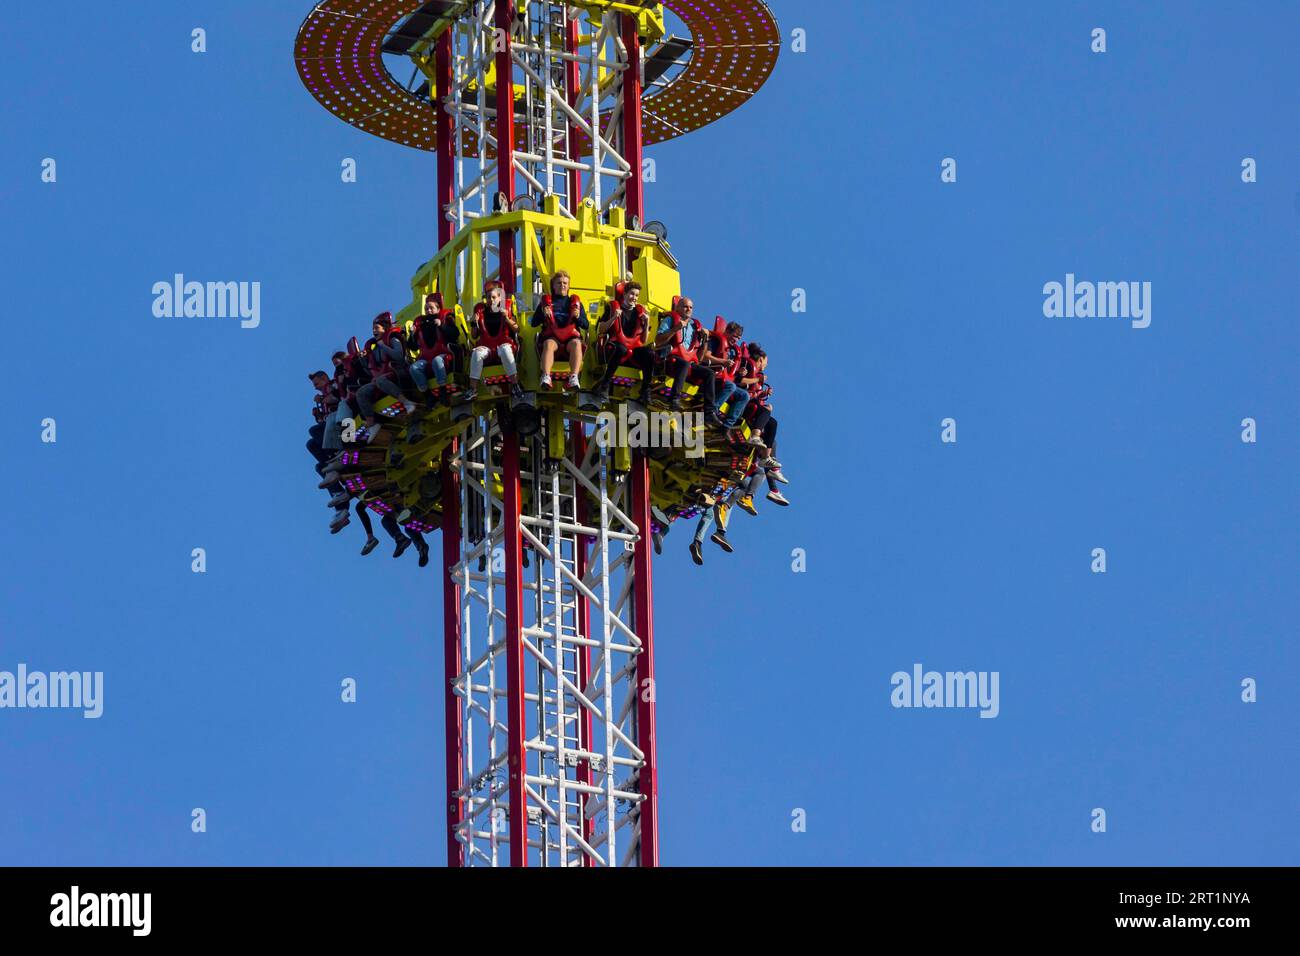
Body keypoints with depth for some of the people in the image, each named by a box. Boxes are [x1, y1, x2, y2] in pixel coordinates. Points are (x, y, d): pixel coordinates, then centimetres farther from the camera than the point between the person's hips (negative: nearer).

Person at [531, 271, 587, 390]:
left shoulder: (575, 302, 23)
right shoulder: (547, 301, 21)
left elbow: (586, 325, 17)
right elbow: (533, 323, 16)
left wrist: (578, 317, -5)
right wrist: (543, 314, -4)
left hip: (571, 336, 0)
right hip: (551, 336, 0)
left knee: (576, 343, -35)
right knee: (549, 344, -37)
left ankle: (574, 378, -51)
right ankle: (546, 377, -55)